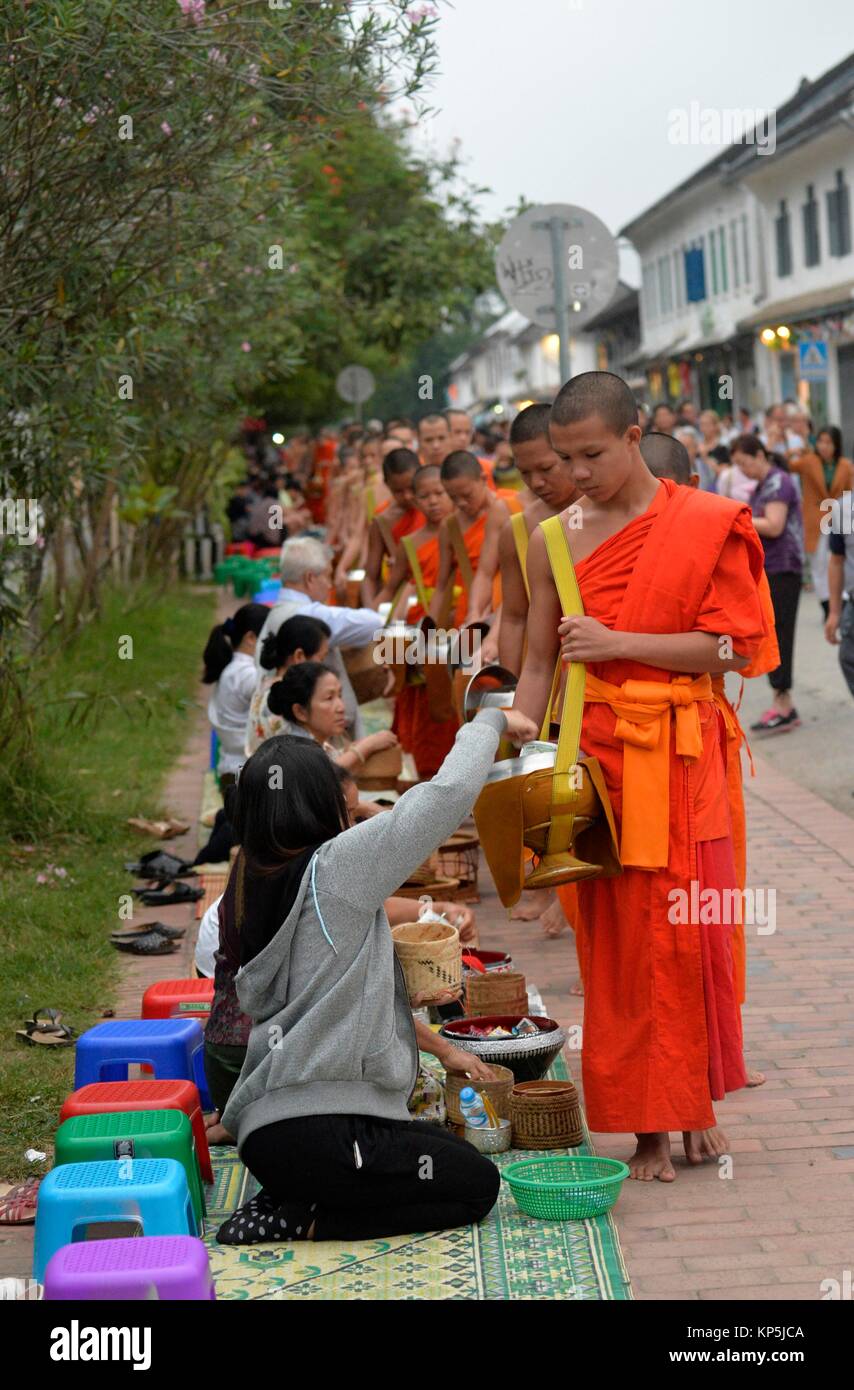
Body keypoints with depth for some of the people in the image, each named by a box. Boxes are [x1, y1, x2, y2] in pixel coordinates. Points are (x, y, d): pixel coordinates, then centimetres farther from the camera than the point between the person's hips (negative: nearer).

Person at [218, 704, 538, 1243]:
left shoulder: (258, 887, 12)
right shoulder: (334, 868, -11)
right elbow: (448, 794, -14)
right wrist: (492, 722, 3)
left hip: (269, 1127, 8)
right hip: (311, 1134, -8)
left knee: (451, 1148, 26)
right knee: (477, 1182, 9)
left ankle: (288, 1201, 9)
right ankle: (303, 1223, -4)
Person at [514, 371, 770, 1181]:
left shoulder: (707, 525, -3)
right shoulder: (554, 542, 4)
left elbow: (733, 647, -8)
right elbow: (538, 665, 8)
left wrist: (619, 643, -15)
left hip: (682, 756, -2)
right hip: (596, 754, 2)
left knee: (691, 930, 3)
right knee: (617, 935, 3)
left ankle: (697, 1104, 20)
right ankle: (647, 1123, 12)